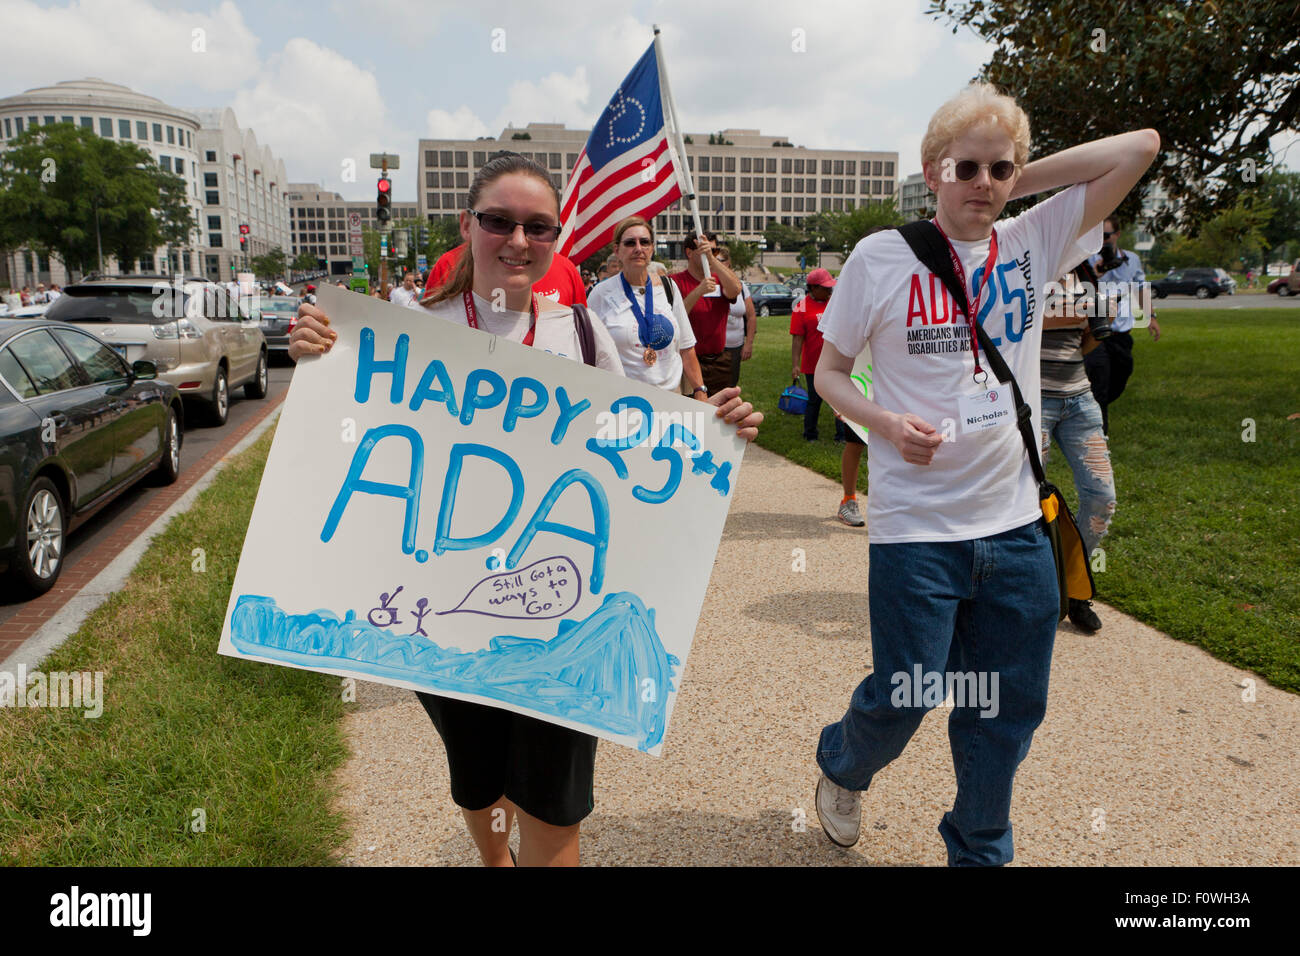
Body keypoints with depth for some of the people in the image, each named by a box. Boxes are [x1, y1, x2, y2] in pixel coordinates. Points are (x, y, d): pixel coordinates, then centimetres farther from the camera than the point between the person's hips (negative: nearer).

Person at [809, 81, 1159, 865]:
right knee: (904, 698, 4)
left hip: (1017, 526, 4)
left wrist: (1023, 179, 1)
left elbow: (1141, 146, 5)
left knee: (1009, 710, 13)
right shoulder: (882, 257, -3)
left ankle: (981, 851, 37)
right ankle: (842, 766, 39)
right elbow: (830, 371, 3)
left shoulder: (1034, 242, 5)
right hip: (916, 527, -4)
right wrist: (885, 423, -15)